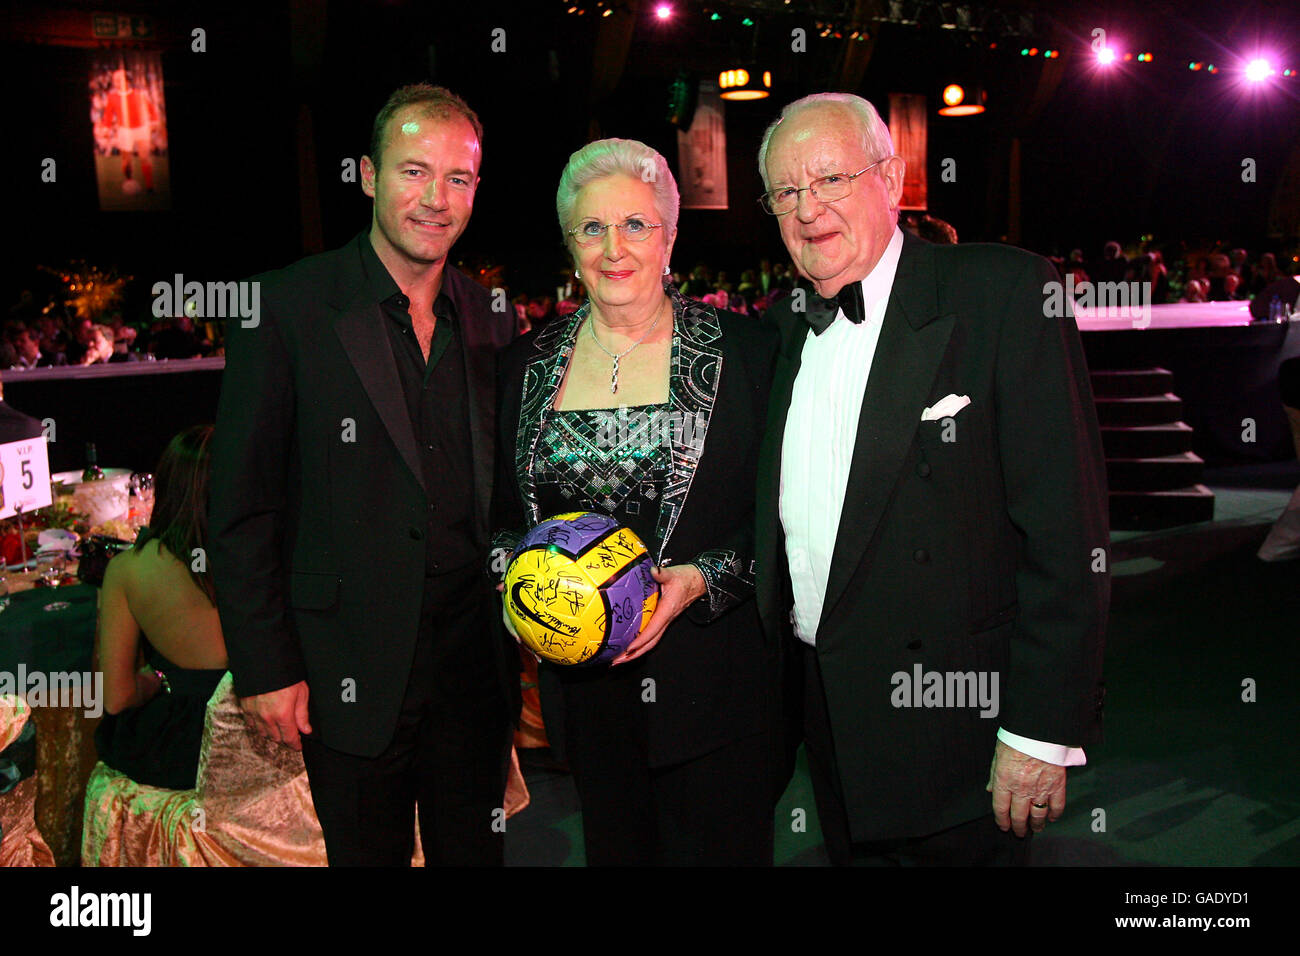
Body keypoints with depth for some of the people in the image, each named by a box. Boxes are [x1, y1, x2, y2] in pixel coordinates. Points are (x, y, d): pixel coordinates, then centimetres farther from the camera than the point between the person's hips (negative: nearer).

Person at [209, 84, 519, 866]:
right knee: (367, 854, 11)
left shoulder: (489, 320, 6)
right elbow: (242, 508, -8)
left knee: (475, 852, 17)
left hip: (476, 660, 4)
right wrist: (265, 668, -10)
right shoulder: (288, 308, -9)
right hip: (352, 674, -4)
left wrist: (516, 633, 7)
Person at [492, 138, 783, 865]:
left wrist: (701, 580, -18)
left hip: (713, 685, -3)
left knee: (717, 848, 8)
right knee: (615, 850, 17)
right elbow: (506, 514, 15)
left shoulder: (745, 353, -5)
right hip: (584, 686, 3)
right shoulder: (530, 367, 6)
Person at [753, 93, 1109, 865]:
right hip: (825, 721, 6)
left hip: (952, 734, -5)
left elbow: (1066, 531, -16)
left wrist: (1042, 733, -18)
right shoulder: (784, 326, 7)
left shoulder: (1005, 295, -13)